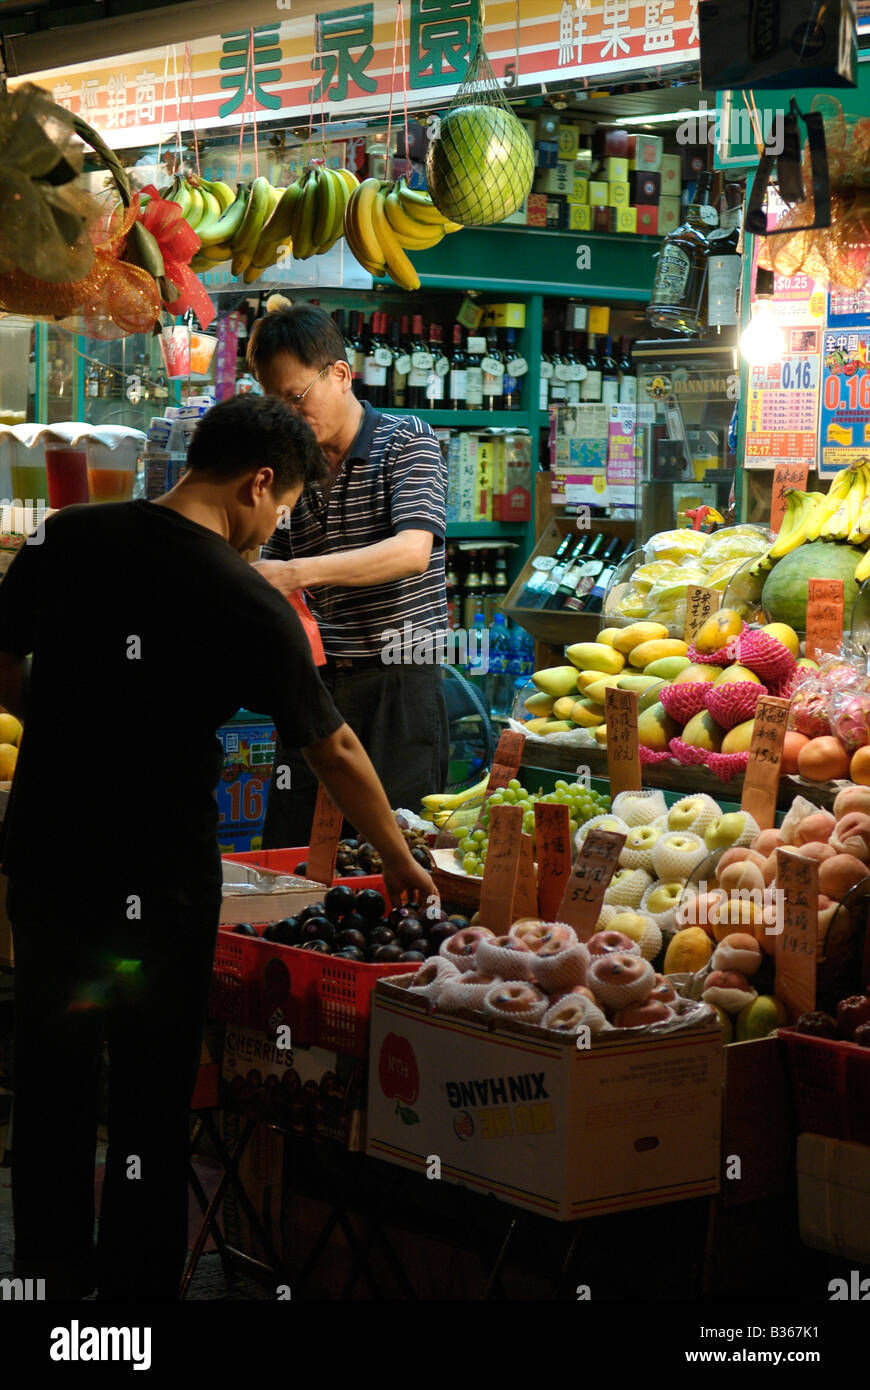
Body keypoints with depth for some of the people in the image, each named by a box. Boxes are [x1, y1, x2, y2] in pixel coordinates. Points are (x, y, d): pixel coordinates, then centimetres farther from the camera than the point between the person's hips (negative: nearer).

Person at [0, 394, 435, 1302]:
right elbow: (334, 753, -6)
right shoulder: (251, 604, -14)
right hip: (161, 878, -5)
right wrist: (399, 862, 6)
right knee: (152, 1095, 10)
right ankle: (136, 1279, 20)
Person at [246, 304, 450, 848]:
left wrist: (296, 573, -27)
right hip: (315, 683, 6)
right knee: (287, 851, 3)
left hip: (398, 684, -5)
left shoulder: (406, 441, -3)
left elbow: (412, 551, -19)